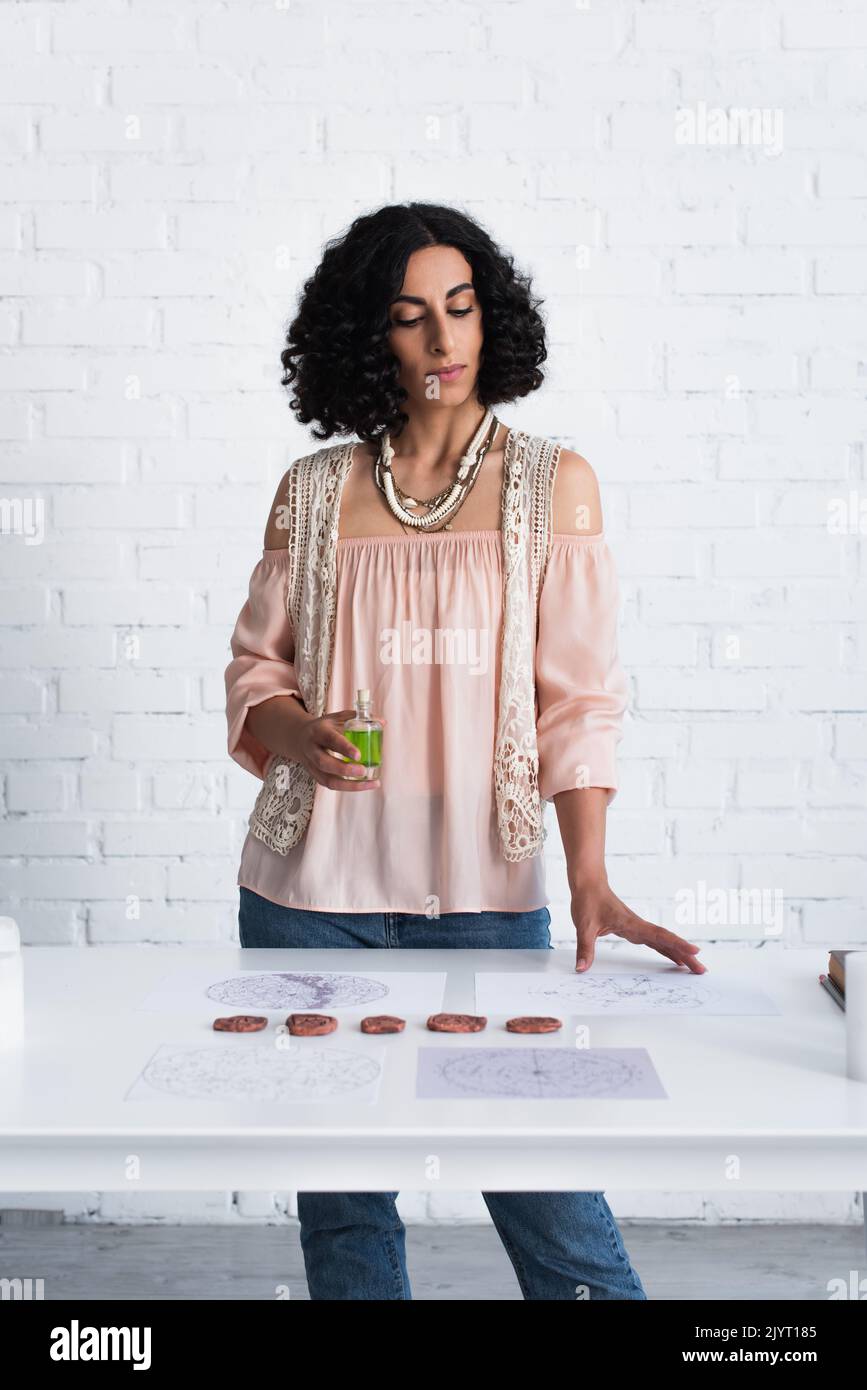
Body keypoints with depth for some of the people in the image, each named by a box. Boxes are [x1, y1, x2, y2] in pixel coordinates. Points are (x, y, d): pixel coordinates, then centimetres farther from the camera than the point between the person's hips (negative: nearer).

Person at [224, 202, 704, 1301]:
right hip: (310, 891, 2)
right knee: (339, 1202, 12)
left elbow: (576, 693, -4)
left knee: (553, 1203, -1)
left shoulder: (553, 484, 3)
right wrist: (300, 735, -13)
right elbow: (254, 667, 10)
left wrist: (589, 878, -16)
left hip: (486, 890, -1)